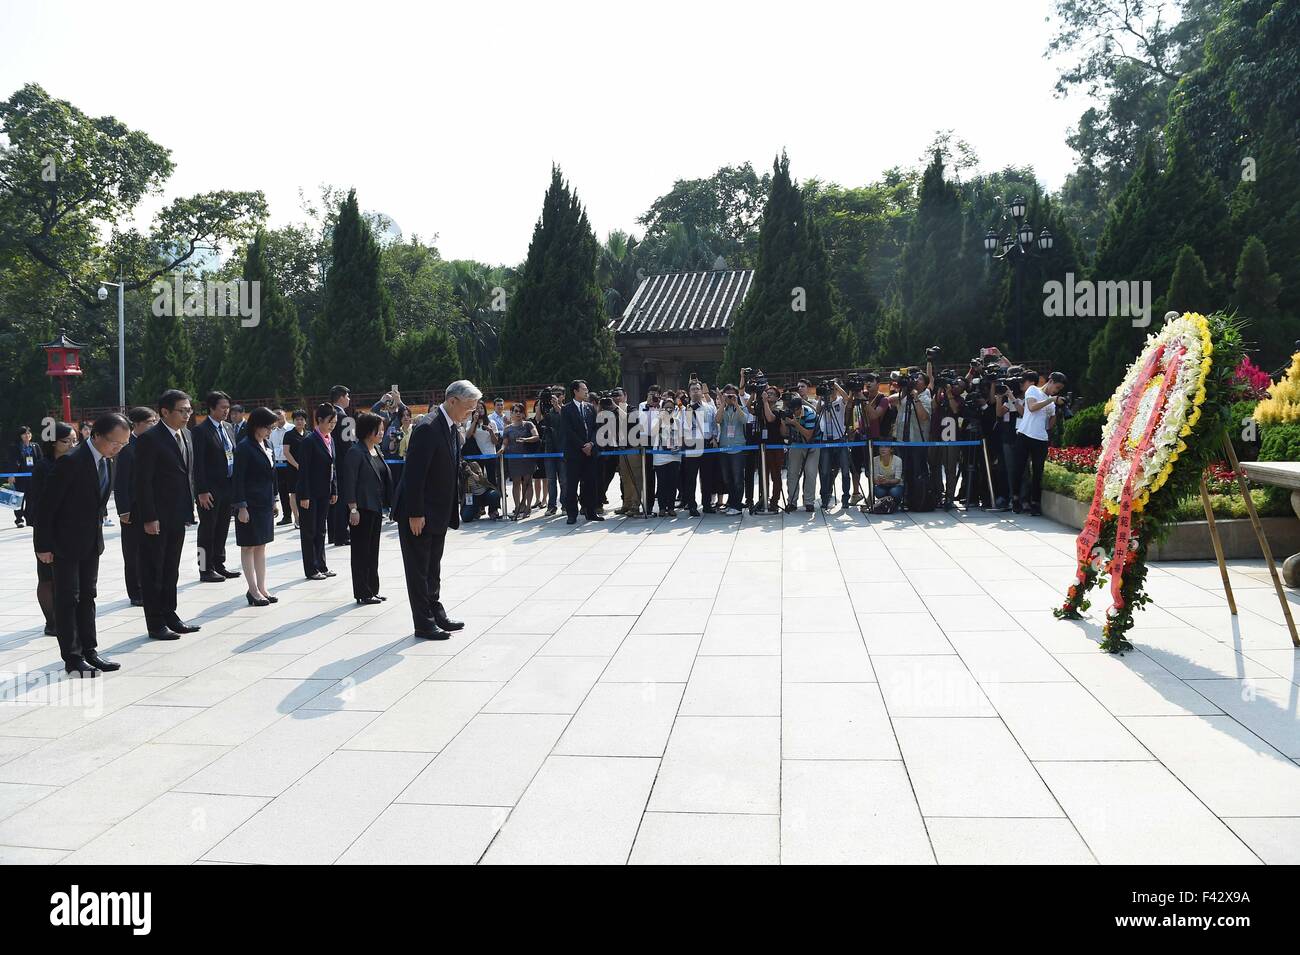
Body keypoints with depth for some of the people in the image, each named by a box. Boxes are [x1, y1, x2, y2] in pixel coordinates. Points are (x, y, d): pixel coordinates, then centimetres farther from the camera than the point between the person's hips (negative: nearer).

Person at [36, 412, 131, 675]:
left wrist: (98, 532, 11)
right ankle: (72, 657, 8)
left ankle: (89, 650, 21)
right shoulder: (71, 462, -21)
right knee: (67, 599, 1)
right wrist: (44, 545, -16)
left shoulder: (107, 462, 2)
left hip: (92, 542, 8)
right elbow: (48, 505, -18)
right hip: (66, 543, -8)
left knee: (87, 596, 13)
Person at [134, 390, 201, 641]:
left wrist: (189, 508, 12)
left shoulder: (185, 435, 10)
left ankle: (169, 616, 27)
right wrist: (149, 518, -19)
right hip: (156, 518, -8)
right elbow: (142, 481, -17)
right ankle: (156, 624, 9)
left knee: (171, 569, 16)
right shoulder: (149, 439, -15)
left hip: (177, 516, 8)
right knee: (153, 571, 3)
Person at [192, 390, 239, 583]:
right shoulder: (201, 431, -11)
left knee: (222, 528, 14)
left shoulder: (229, 428, 12)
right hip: (210, 489, -7)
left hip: (228, 486, 7)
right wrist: (202, 491, -18)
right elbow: (198, 464, -14)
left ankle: (219, 565, 24)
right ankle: (205, 569, 8)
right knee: (207, 529, 1)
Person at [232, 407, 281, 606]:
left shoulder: (267, 444, 9)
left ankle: (261, 588, 18)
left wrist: (275, 500, 16)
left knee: (261, 546, 12)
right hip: (250, 504, -8)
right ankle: (254, 590, 6)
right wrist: (241, 506, -17)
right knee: (249, 547, 2)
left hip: (265, 503, 8)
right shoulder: (244, 447, -14)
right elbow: (238, 479, -15)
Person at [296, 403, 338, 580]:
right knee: (309, 531, 3)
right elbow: (303, 470, -16)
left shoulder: (331, 440, 9)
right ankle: (311, 570, 9)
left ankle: (321, 566, 22)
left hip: (324, 493, 8)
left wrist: (334, 491, 11)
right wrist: (304, 496, -18)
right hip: (310, 494, -7)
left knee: (320, 530, 14)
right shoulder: (309, 441, -15)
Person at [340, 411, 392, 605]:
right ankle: (362, 593, 7)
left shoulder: (376, 450, 12)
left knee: (373, 550, 14)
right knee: (361, 550, 0)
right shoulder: (355, 452, -13)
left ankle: (372, 590, 22)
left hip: (376, 507, 8)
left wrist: (383, 504, 16)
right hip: (362, 508, -8)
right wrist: (353, 509, -19)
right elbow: (349, 482, -16)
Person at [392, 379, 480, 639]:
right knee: (419, 570, 2)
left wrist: (454, 509, 12)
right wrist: (415, 514, -22)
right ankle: (424, 624, 9)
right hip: (417, 514, -9)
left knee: (433, 568, 19)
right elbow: (414, 474, -23)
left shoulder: (453, 429, 7)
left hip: (438, 513, 9)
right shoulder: (427, 429, -22)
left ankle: (436, 614, 29)